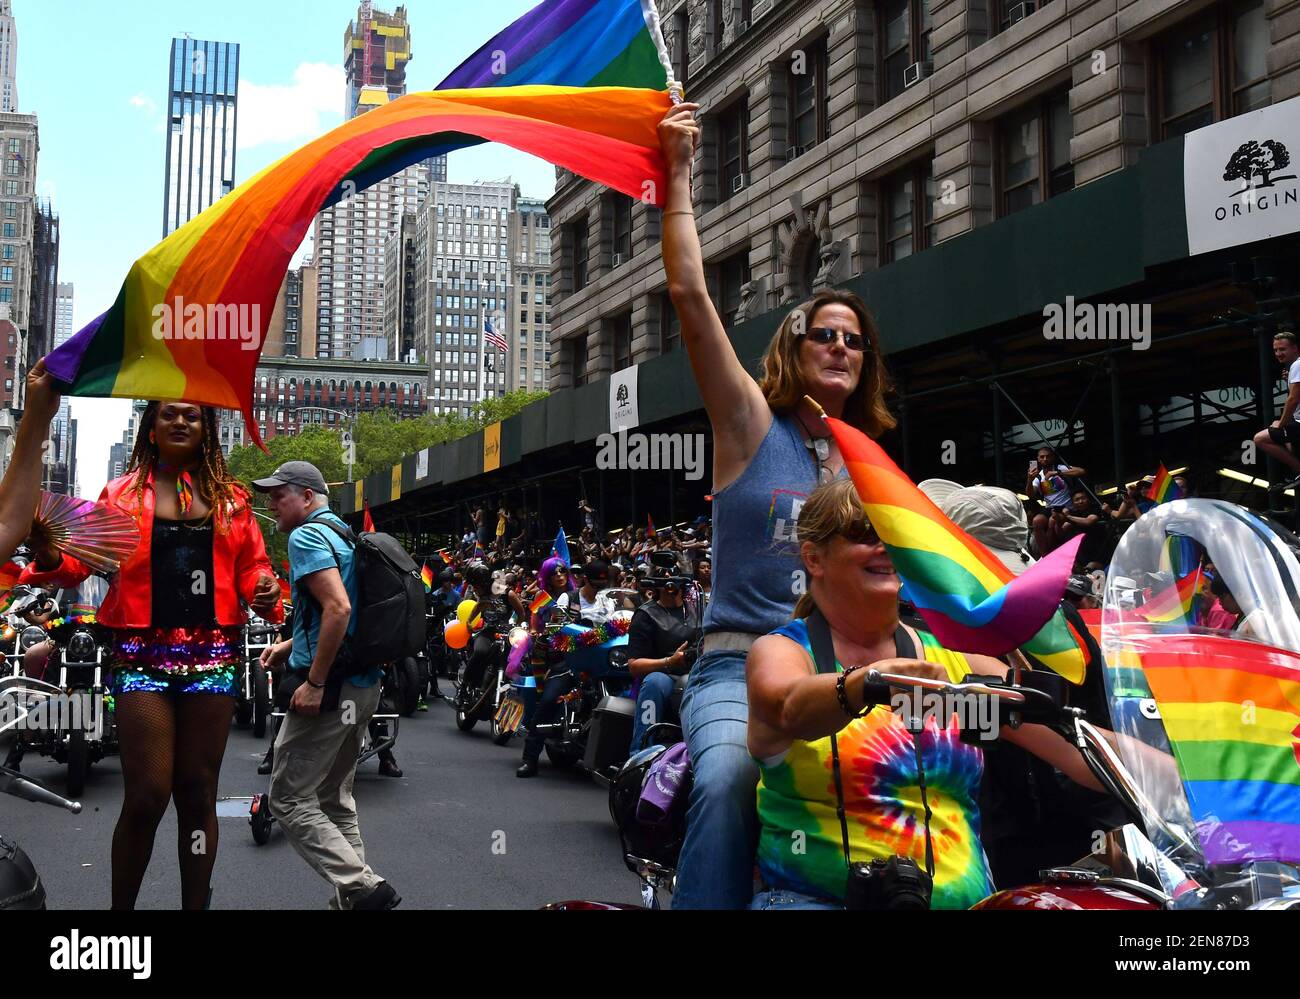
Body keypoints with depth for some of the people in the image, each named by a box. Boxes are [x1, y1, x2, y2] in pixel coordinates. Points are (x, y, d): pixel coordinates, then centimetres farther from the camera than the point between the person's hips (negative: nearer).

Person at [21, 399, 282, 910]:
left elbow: (252, 565, 14)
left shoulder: (230, 498, 12)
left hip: (212, 656, 2)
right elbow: (80, 560, 1)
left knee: (197, 793, 8)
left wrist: (265, 591, -8)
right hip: (143, 654, -2)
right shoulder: (122, 493, 8)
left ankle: (196, 904, 18)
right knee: (147, 796, -7)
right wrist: (45, 547, -20)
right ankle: (121, 904, 11)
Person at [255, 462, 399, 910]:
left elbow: (338, 608, -25)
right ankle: (353, 891, 18)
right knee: (335, 798, 17)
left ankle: (362, 887, -10)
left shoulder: (306, 537, -12)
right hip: (364, 684, 10)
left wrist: (315, 682, -23)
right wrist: (291, 646, 22)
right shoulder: (345, 534, 18)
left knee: (290, 797, -3)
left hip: (329, 687, -10)